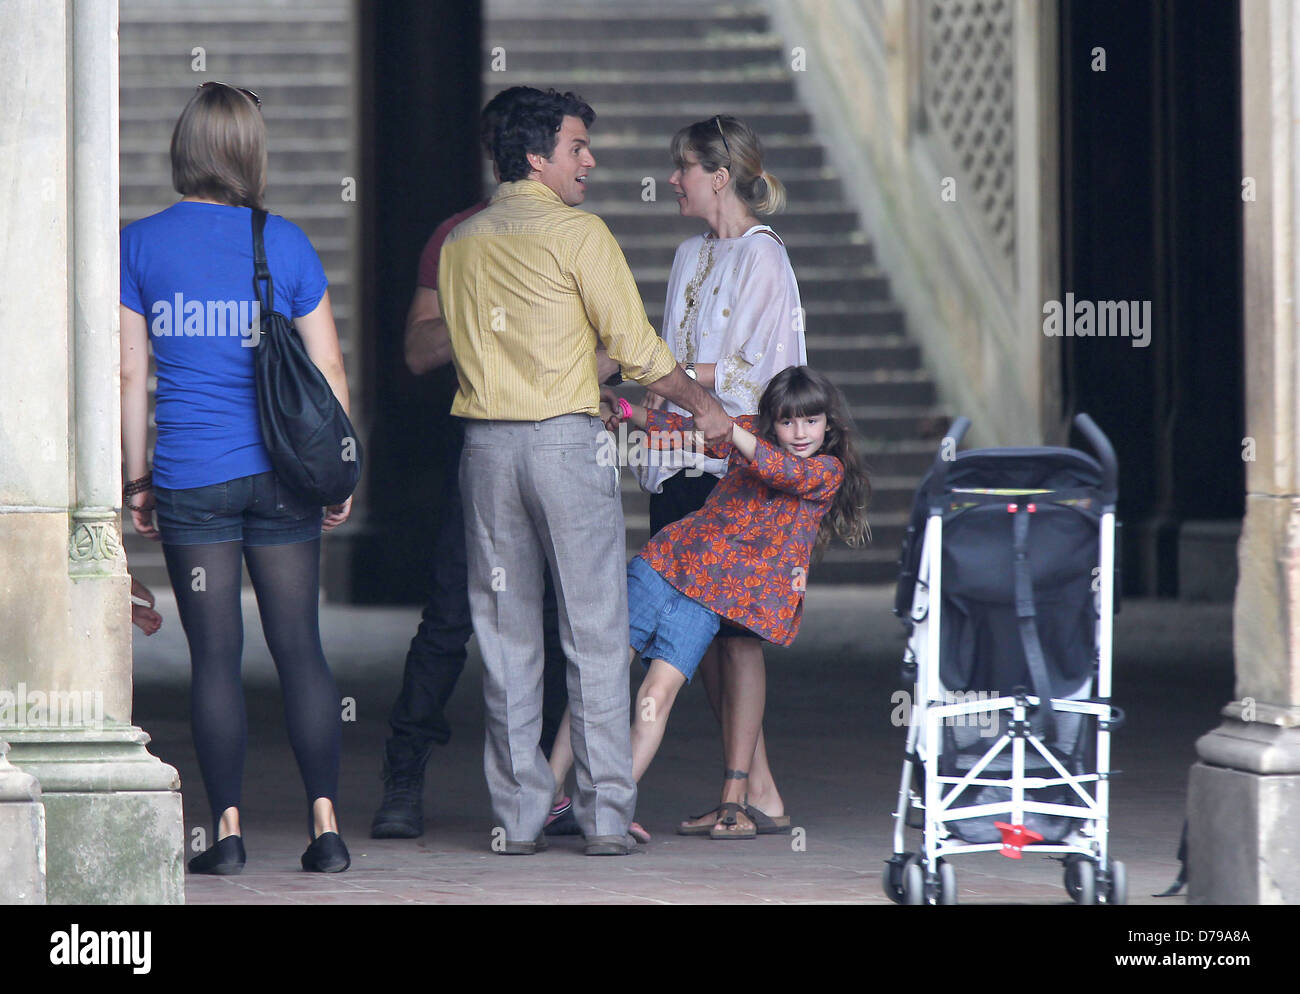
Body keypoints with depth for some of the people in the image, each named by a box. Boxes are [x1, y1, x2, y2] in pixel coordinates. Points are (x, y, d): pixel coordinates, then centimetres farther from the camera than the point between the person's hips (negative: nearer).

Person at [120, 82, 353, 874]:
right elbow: (329, 371, 3)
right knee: (300, 647, 5)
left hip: (190, 478, -1)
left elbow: (131, 375, 0)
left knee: (215, 655, 3)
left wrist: (136, 479, 7)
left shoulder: (142, 244, -1)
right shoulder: (286, 243, 2)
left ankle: (228, 830, 1)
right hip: (280, 474, 1)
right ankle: (326, 823, 0)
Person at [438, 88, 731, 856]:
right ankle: (606, 814, -2)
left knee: (505, 633, 7)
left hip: (485, 444, 5)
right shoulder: (577, 232, -6)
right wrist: (702, 404, 6)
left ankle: (518, 815, 6)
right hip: (566, 438, -5)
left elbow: (453, 347, 14)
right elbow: (634, 344, -7)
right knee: (595, 629, 0)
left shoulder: (461, 243, 11)